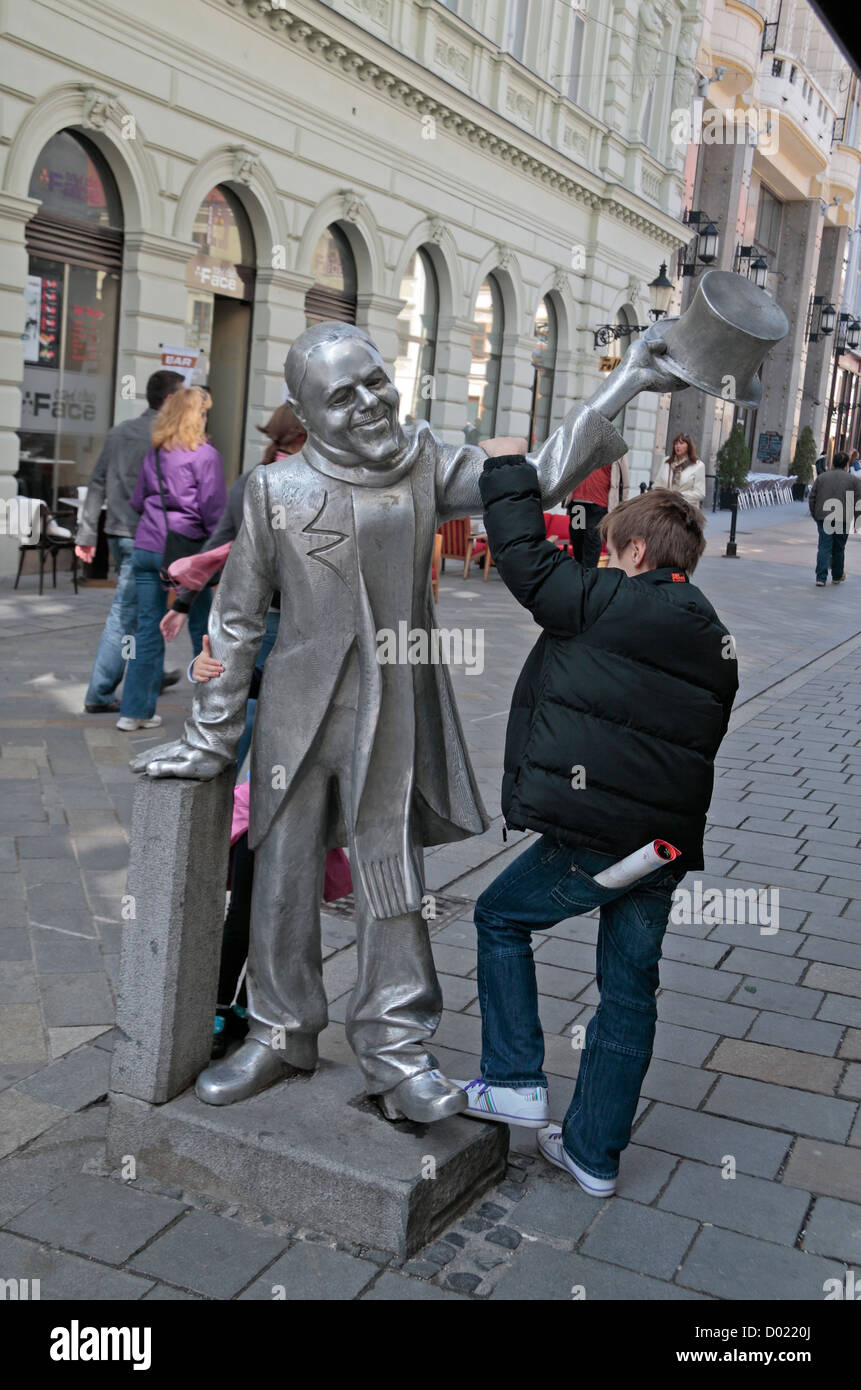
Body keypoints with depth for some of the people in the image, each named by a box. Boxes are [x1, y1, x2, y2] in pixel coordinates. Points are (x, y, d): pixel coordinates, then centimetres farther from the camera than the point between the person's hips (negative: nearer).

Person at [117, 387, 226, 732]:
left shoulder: (154, 454, 11)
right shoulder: (205, 455, -6)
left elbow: (137, 501, 18)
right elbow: (214, 510, -10)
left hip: (146, 547, 5)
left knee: (148, 629, 8)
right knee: (203, 631, 8)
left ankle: (135, 711, 9)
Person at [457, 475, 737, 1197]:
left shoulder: (608, 603, -9)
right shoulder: (716, 644, 14)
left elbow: (525, 557, -1)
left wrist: (508, 471, 12)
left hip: (589, 839, -7)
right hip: (669, 844, 7)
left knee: (499, 919, 17)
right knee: (630, 988, 15)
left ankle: (516, 1082, 17)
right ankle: (595, 1152, 26)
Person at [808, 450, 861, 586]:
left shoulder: (821, 477, 8)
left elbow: (812, 499, 7)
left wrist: (815, 516, 13)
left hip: (824, 519, 1)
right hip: (843, 520, -1)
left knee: (824, 547, -1)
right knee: (839, 548, 14)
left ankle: (821, 578, -13)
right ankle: (837, 576, 28)